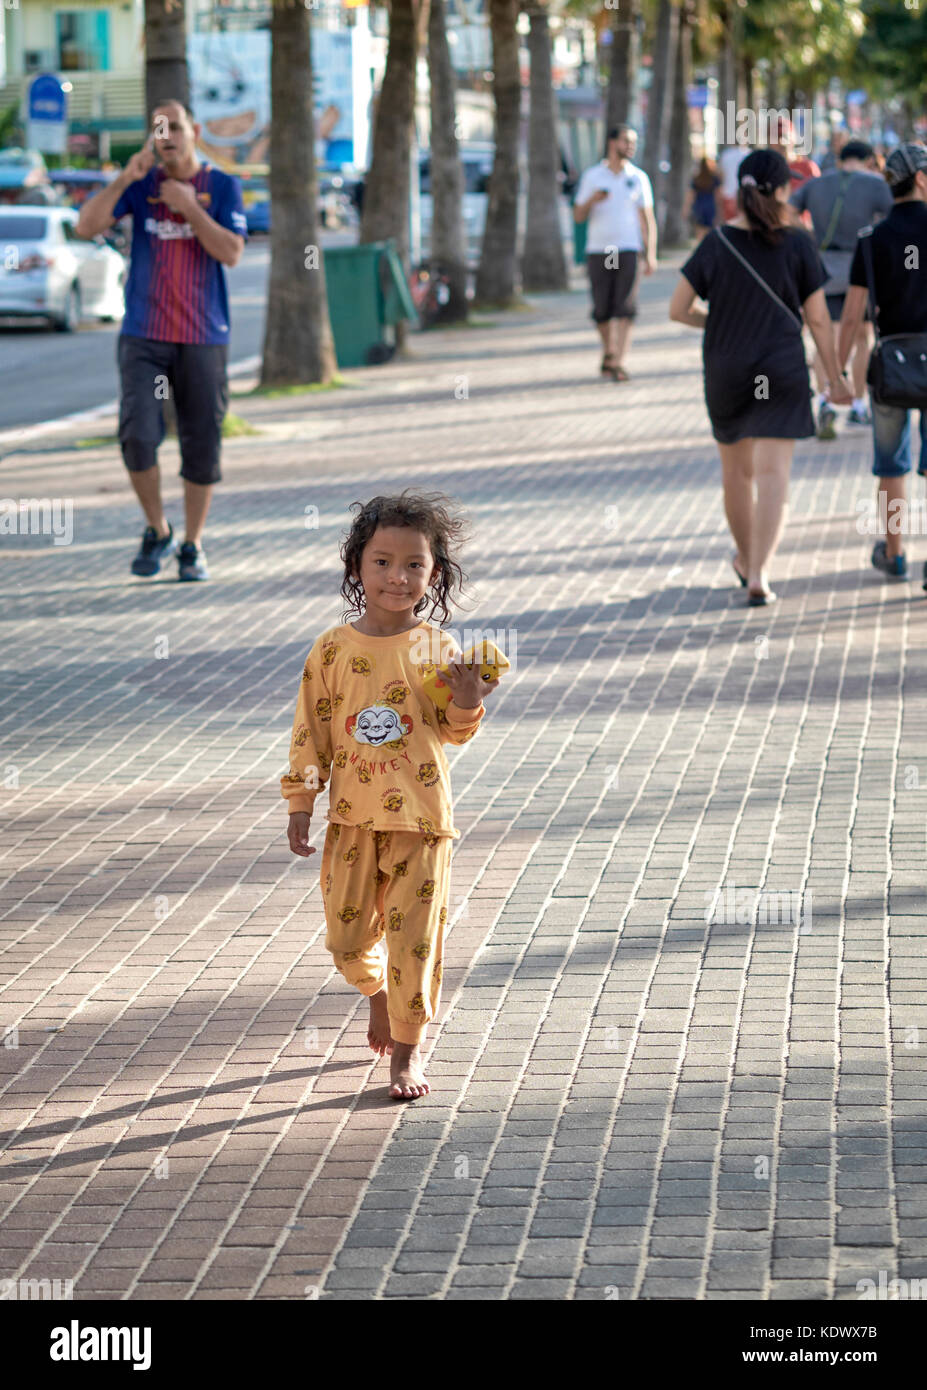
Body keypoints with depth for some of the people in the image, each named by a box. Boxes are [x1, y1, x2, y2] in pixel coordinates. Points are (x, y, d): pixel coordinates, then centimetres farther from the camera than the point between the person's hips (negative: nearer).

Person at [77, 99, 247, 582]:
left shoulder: (222, 186, 2)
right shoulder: (140, 183, 5)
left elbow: (231, 252, -9)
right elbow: (86, 225, -7)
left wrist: (190, 207, -15)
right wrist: (124, 178, -17)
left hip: (203, 337, 0)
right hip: (143, 337, 0)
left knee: (201, 446, 3)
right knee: (137, 436, -14)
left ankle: (192, 546, 17)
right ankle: (157, 531, 8)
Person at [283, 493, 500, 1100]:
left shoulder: (436, 648, -2)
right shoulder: (333, 649, -1)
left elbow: (451, 732, 4)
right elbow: (311, 730, 4)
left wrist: (467, 706, -17)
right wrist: (301, 804, 3)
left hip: (420, 817, -1)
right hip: (353, 816, 1)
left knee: (415, 936, 0)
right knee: (347, 936, 5)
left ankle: (408, 1048, 14)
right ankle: (377, 991, 38)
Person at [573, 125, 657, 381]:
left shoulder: (638, 178, 9)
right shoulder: (592, 176, 8)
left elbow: (648, 219, 9)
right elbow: (578, 215, 8)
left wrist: (651, 255, 1)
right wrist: (592, 200, -13)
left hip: (628, 249, -1)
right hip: (598, 250, 1)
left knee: (626, 308, -11)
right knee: (602, 309, 3)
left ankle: (618, 362, -15)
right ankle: (608, 353, 25)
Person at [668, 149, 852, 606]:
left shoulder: (716, 243, -4)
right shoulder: (797, 244, -7)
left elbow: (678, 309, -2)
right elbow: (818, 318, -4)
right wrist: (835, 377, 6)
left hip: (726, 374, 2)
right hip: (782, 373, -2)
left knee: (737, 470, 19)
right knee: (772, 473, -5)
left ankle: (746, 558, 37)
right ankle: (757, 575, -18)